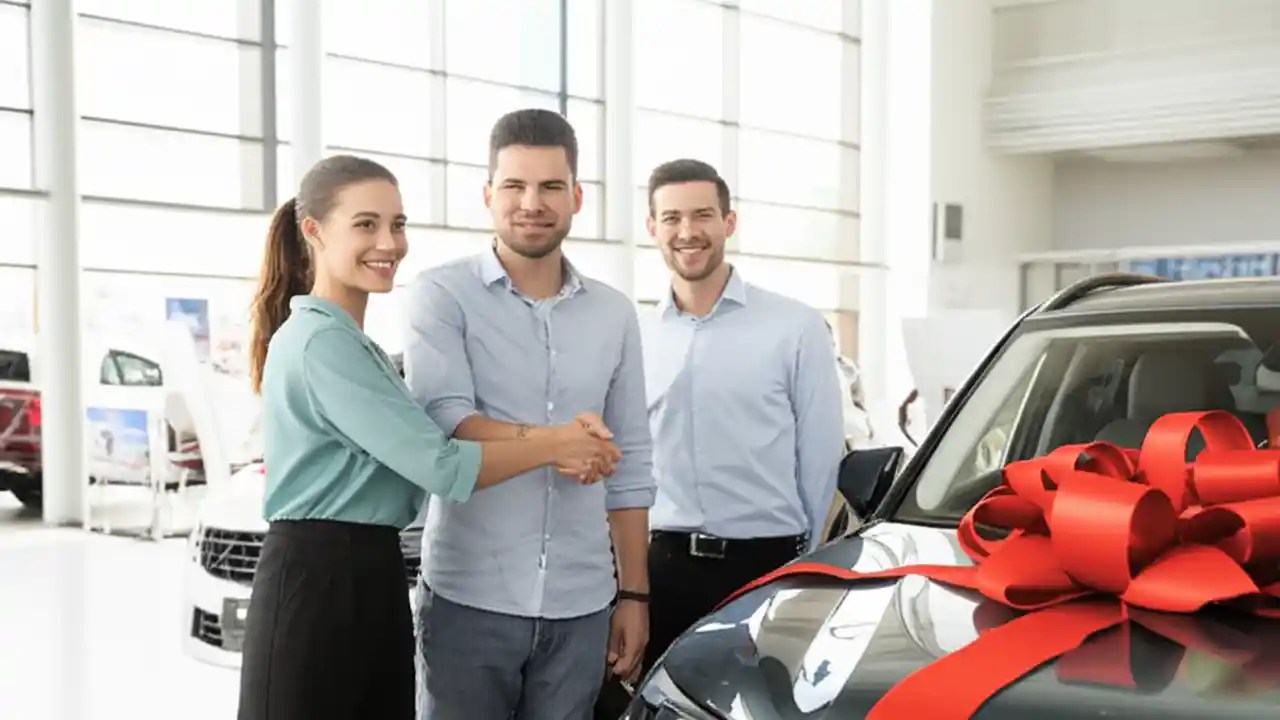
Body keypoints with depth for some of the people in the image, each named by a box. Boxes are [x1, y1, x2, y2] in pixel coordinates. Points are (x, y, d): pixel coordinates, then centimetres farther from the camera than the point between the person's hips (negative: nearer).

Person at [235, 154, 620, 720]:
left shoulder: (355, 346, 17)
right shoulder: (320, 342, -15)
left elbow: (407, 455, 13)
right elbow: (439, 465, -18)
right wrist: (555, 448, -8)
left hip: (370, 579, 9)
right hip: (317, 583, -9)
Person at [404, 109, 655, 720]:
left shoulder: (613, 313, 10)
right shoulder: (444, 295, -2)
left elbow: (629, 467, 11)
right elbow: (442, 421, -15)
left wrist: (634, 594, 8)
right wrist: (551, 440, -28)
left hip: (581, 607, 3)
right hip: (469, 599, -3)